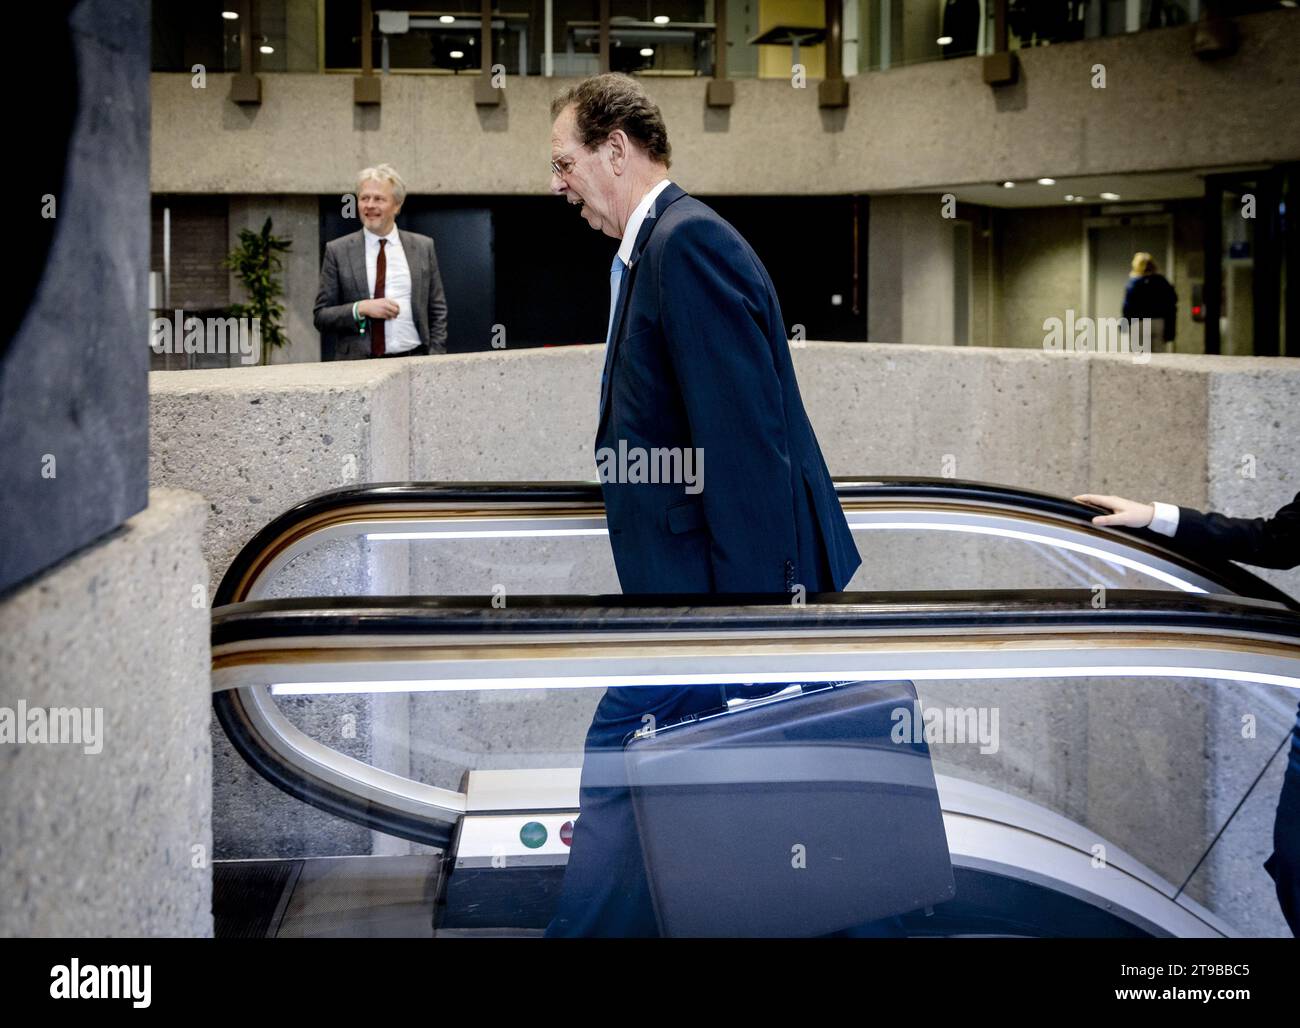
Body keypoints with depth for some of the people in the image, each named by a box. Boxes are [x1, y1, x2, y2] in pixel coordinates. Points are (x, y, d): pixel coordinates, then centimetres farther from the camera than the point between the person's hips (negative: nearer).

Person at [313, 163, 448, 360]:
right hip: (358, 366, -1)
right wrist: (360, 309, -12)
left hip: (413, 364, 1)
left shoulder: (423, 247, 10)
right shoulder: (337, 251, 5)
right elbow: (321, 317, 4)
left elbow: (437, 313, 12)